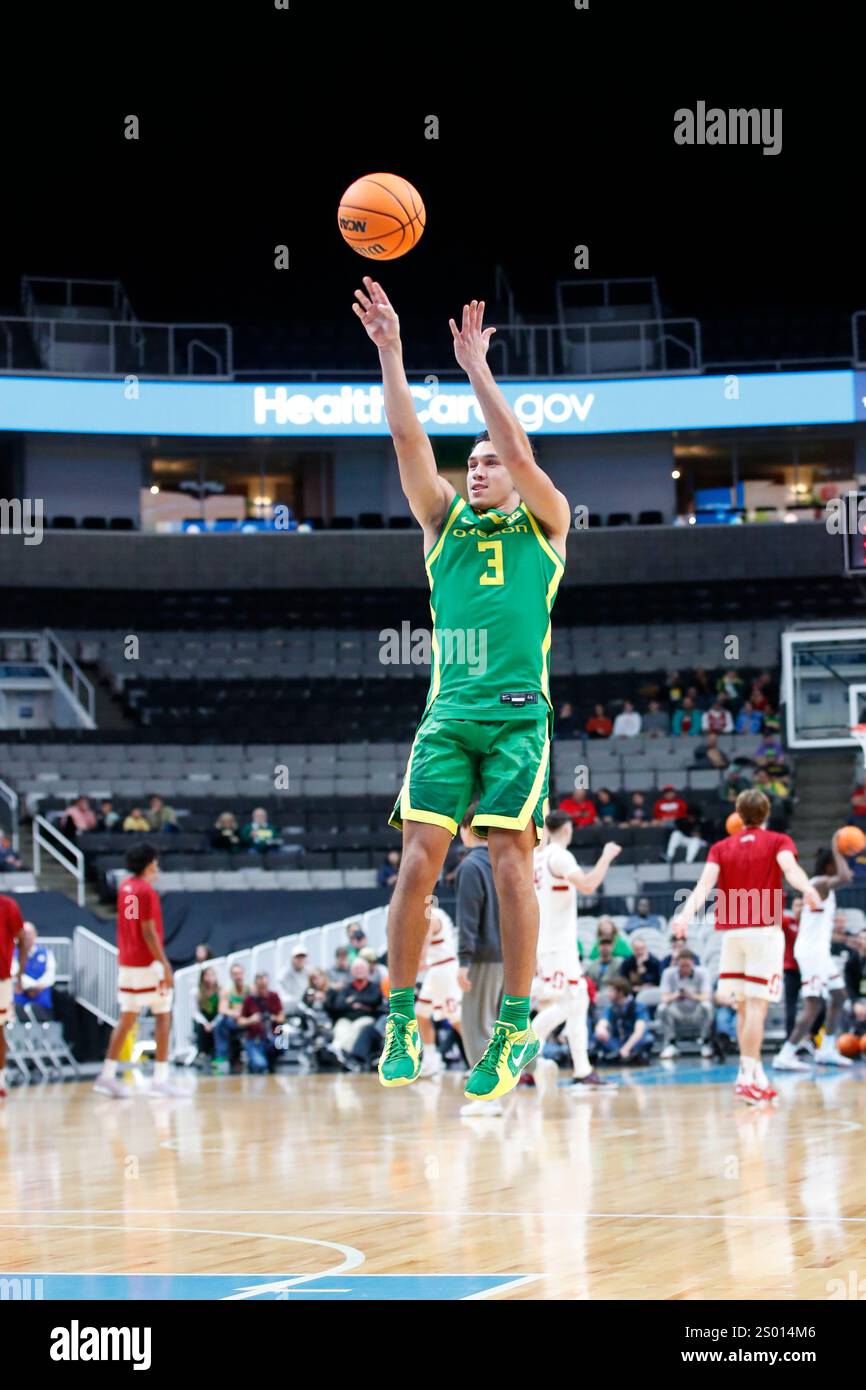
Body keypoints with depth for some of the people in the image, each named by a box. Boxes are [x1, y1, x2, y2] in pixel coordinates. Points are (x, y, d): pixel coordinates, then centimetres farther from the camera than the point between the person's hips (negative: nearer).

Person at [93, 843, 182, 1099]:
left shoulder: (125, 887, 9)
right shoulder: (147, 890, -14)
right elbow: (149, 932, -18)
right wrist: (165, 966, -17)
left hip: (126, 962, 8)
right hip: (149, 963, -8)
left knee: (127, 1019, 10)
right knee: (163, 1017, 0)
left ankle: (107, 1075, 6)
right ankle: (160, 1079, -3)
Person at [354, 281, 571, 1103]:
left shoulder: (545, 525, 11)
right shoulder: (445, 524, 18)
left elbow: (520, 452, -4)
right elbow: (408, 440, 8)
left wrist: (476, 365, -5)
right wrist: (390, 351, 0)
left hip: (520, 715, -2)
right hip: (448, 713, 2)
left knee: (511, 864, -9)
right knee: (418, 860, -9)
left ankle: (514, 1029, -5)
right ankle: (402, 1018, -2)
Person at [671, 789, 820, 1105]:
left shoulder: (720, 848, 12)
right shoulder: (778, 842, 5)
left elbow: (705, 882, -5)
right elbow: (790, 867, -17)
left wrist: (687, 913, -19)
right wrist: (808, 889, -36)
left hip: (731, 932, 3)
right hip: (764, 929, -3)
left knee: (744, 1008, 12)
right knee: (756, 1006, -8)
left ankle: (756, 1076, 17)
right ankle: (747, 1079, -16)